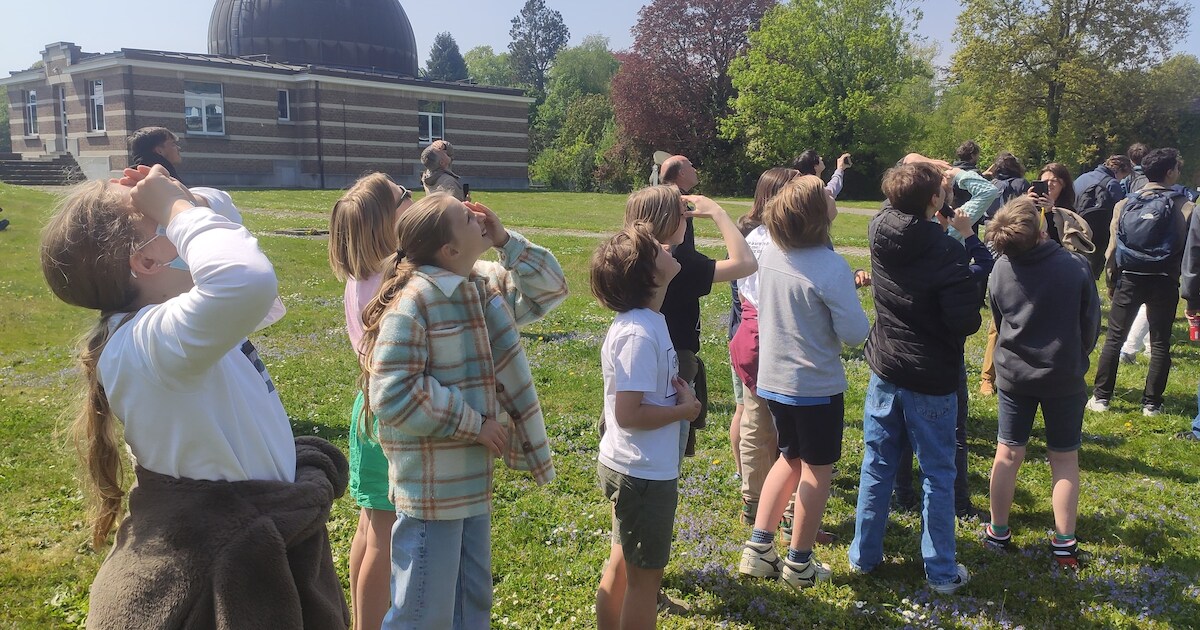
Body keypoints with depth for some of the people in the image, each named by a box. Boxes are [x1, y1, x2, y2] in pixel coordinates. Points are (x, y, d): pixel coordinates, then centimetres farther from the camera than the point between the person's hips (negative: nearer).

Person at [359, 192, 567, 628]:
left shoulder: (484, 285, 4)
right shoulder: (413, 301, -21)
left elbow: (549, 289, 13)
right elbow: (392, 393, -24)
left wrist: (506, 241, -2)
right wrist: (473, 424, -18)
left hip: (473, 475, 9)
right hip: (432, 486, -8)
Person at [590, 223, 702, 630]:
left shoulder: (642, 321, 3)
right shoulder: (640, 333, -25)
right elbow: (629, 414, -27)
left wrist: (677, 394, -3)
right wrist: (684, 409, -14)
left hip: (630, 469, 9)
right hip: (645, 474, -9)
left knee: (622, 565, 22)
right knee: (646, 576, 9)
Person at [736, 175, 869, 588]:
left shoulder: (769, 253, -4)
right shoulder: (831, 268, -23)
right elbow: (855, 333, -20)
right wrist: (848, 298, 0)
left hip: (772, 380, 6)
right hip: (816, 385, -6)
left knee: (790, 458, 23)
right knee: (817, 469, 11)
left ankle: (758, 548, 21)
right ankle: (799, 563, 22)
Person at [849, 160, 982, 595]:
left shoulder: (880, 230, -6)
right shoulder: (946, 251, -22)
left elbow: (897, 205, 19)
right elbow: (966, 321, -20)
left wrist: (933, 172, 17)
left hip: (885, 369, 5)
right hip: (932, 379, -4)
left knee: (876, 466, 16)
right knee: (937, 476, 10)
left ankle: (864, 555, 27)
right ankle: (941, 571, 21)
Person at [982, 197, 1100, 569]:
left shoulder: (1001, 270, -10)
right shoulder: (1076, 268, -16)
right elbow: (1091, 325, -4)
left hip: (1014, 373, 2)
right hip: (1064, 376, -2)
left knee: (1008, 453, 12)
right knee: (1064, 458, 10)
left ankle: (998, 533, 21)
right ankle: (1064, 543, 15)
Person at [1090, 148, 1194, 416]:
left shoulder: (1125, 204, 0)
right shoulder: (1185, 207, -7)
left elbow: (1113, 246, 0)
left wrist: (1110, 281, 9)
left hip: (1129, 278, 2)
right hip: (1163, 282, -1)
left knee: (1114, 338, 9)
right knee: (1160, 343, 8)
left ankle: (1101, 397, 8)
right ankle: (1151, 403, 11)